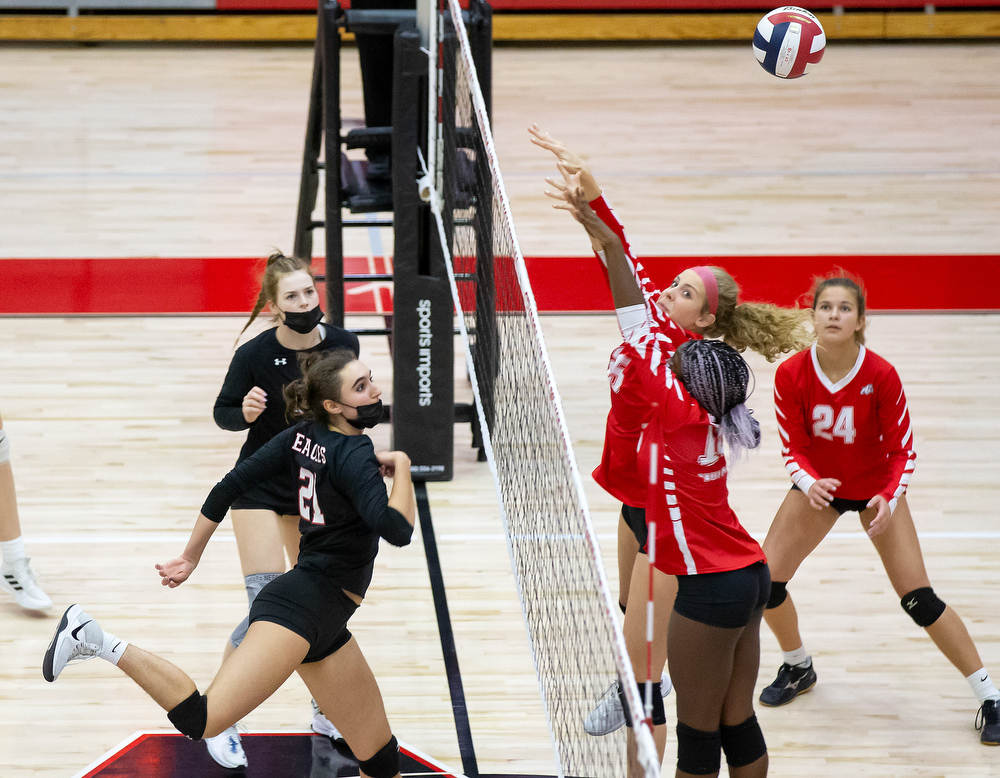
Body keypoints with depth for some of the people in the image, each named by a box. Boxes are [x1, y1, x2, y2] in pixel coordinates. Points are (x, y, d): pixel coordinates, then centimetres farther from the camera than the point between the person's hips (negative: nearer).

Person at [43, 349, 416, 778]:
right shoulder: (354, 456, -13)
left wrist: (191, 557, 20)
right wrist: (400, 465, -10)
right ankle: (96, 639, -15)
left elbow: (231, 485, 11)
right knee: (201, 719, -23)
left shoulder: (303, 437, 11)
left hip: (323, 627, 10)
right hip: (297, 609, -10)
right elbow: (397, 530, -26)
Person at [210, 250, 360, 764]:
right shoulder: (254, 355, -19)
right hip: (260, 487, -4)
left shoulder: (343, 345, -9)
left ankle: (326, 713, 30)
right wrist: (245, 413, -27)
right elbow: (222, 413, -8)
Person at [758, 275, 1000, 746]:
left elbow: (902, 452, -16)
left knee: (918, 597, -11)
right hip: (817, 483, 2)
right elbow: (793, 449, -12)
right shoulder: (792, 375, -21)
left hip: (877, 488, -2)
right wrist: (810, 483, -34)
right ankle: (798, 667, 24)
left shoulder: (881, 376, -26)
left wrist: (888, 500, -33)